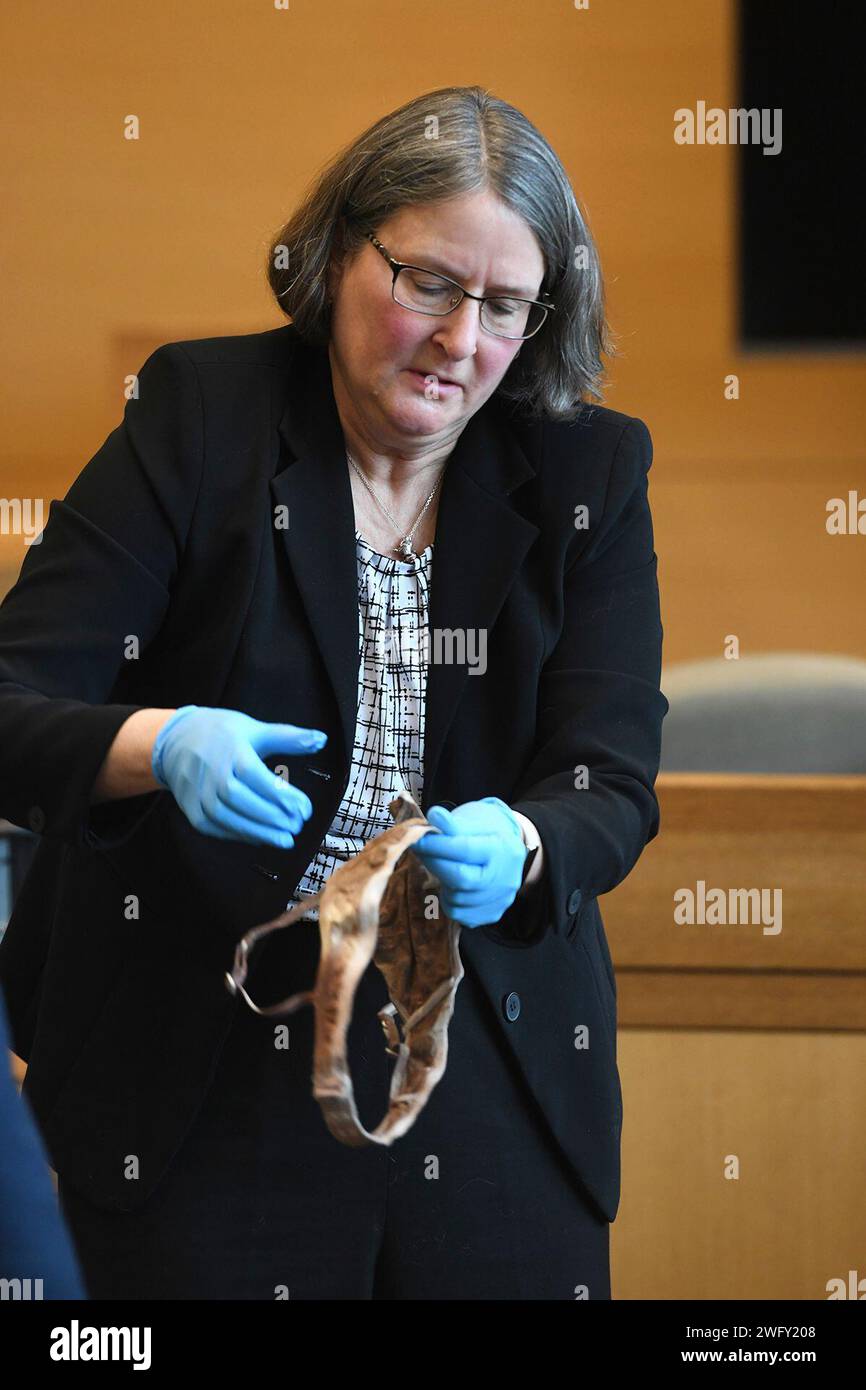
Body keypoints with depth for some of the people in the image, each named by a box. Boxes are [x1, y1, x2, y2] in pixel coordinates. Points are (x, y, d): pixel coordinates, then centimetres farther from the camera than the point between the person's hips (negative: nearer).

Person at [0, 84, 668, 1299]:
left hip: (494, 1076, 3)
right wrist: (160, 746, -33)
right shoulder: (201, 416, -5)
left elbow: (611, 781, -4)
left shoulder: (588, 472, 3)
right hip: (202, 1083, -2)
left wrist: (515, 848, -28)